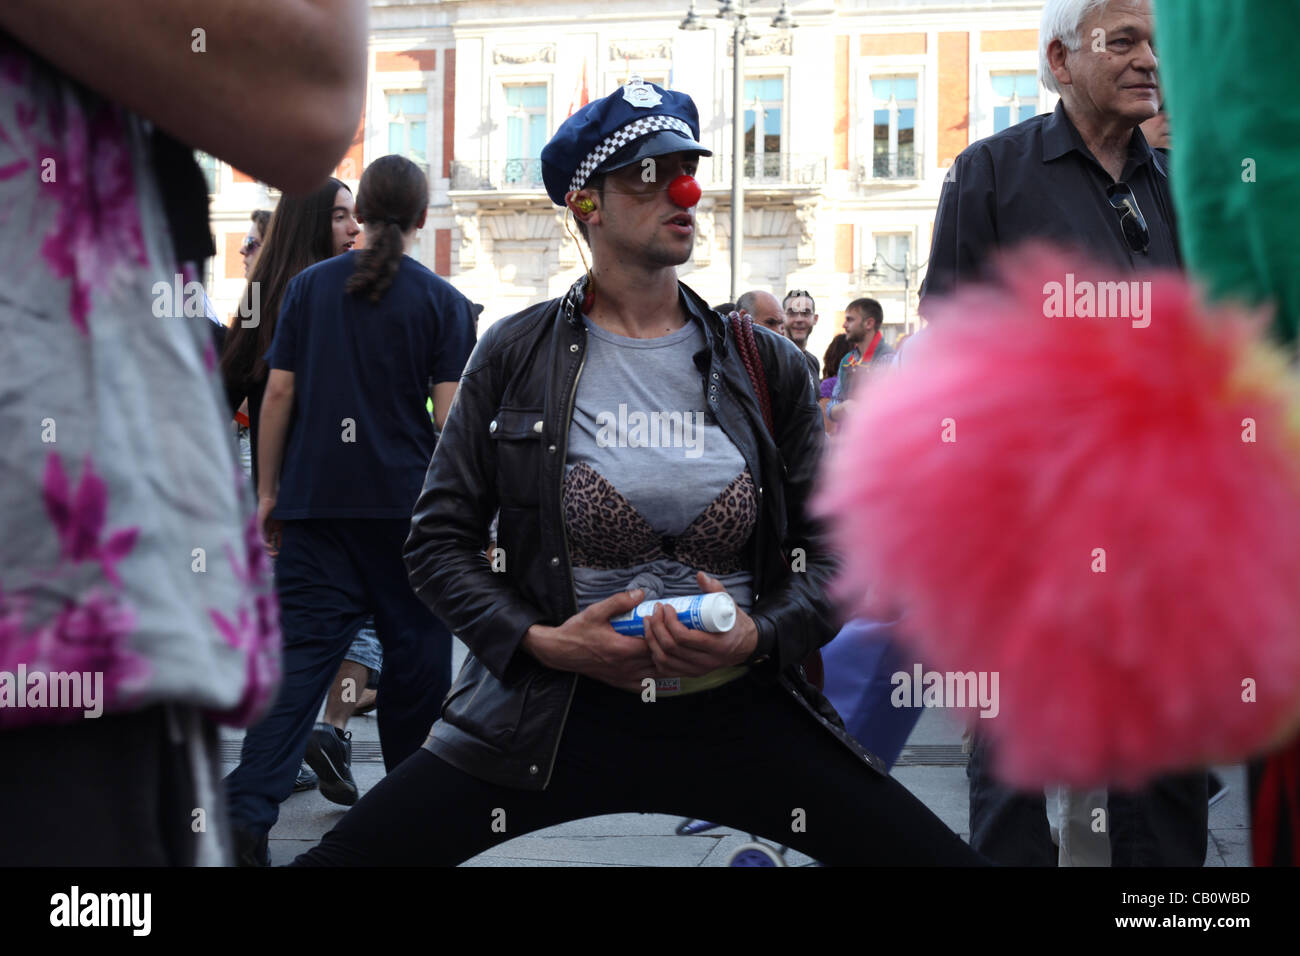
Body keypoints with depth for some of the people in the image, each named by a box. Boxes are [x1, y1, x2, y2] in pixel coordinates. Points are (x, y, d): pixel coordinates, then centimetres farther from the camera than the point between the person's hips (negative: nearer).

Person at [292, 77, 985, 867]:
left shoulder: (767, 366, 6)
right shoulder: (516, 355, 2)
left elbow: (838, 554, 6)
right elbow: (440, 540, 4)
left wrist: (759, 636, -13)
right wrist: (540, 640, -12)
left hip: (738, 711, 1)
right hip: (554, 714, -1)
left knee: (941, 856, -12)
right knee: (341, 857, -11)